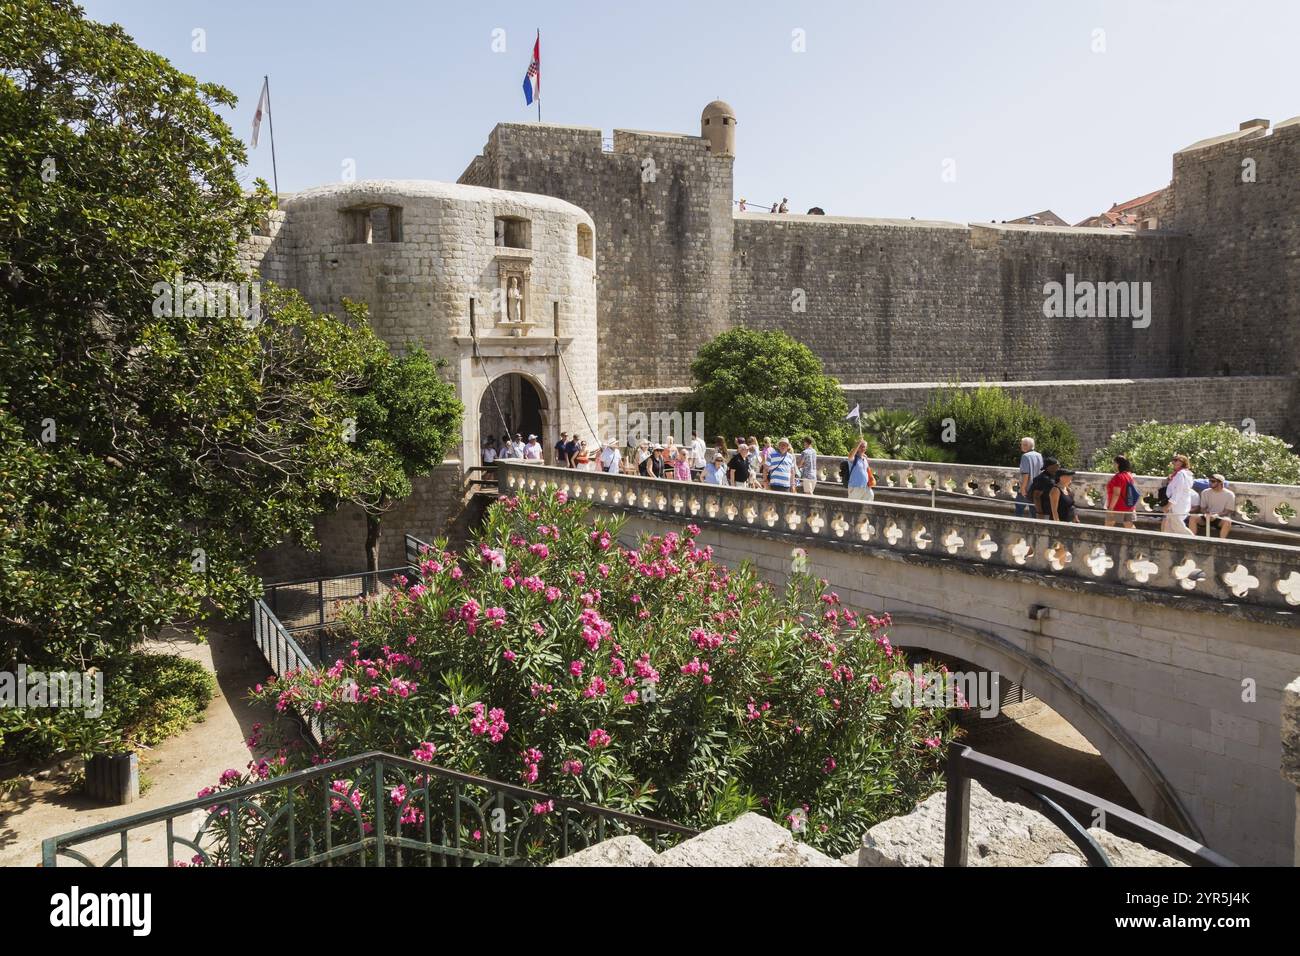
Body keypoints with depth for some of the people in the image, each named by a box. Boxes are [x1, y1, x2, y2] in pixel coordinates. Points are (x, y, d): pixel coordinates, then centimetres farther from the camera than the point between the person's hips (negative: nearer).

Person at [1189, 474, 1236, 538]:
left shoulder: (1229, 494, -1)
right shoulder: (1205, 492, 9)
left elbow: (1228, 511, -4)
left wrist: (1217, 515, -23)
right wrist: (1206, 514, -13)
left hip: (1221, 518, -3)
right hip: (1207, 517, 3)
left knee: (1227, 521, -38)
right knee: (1193, 518, -27)